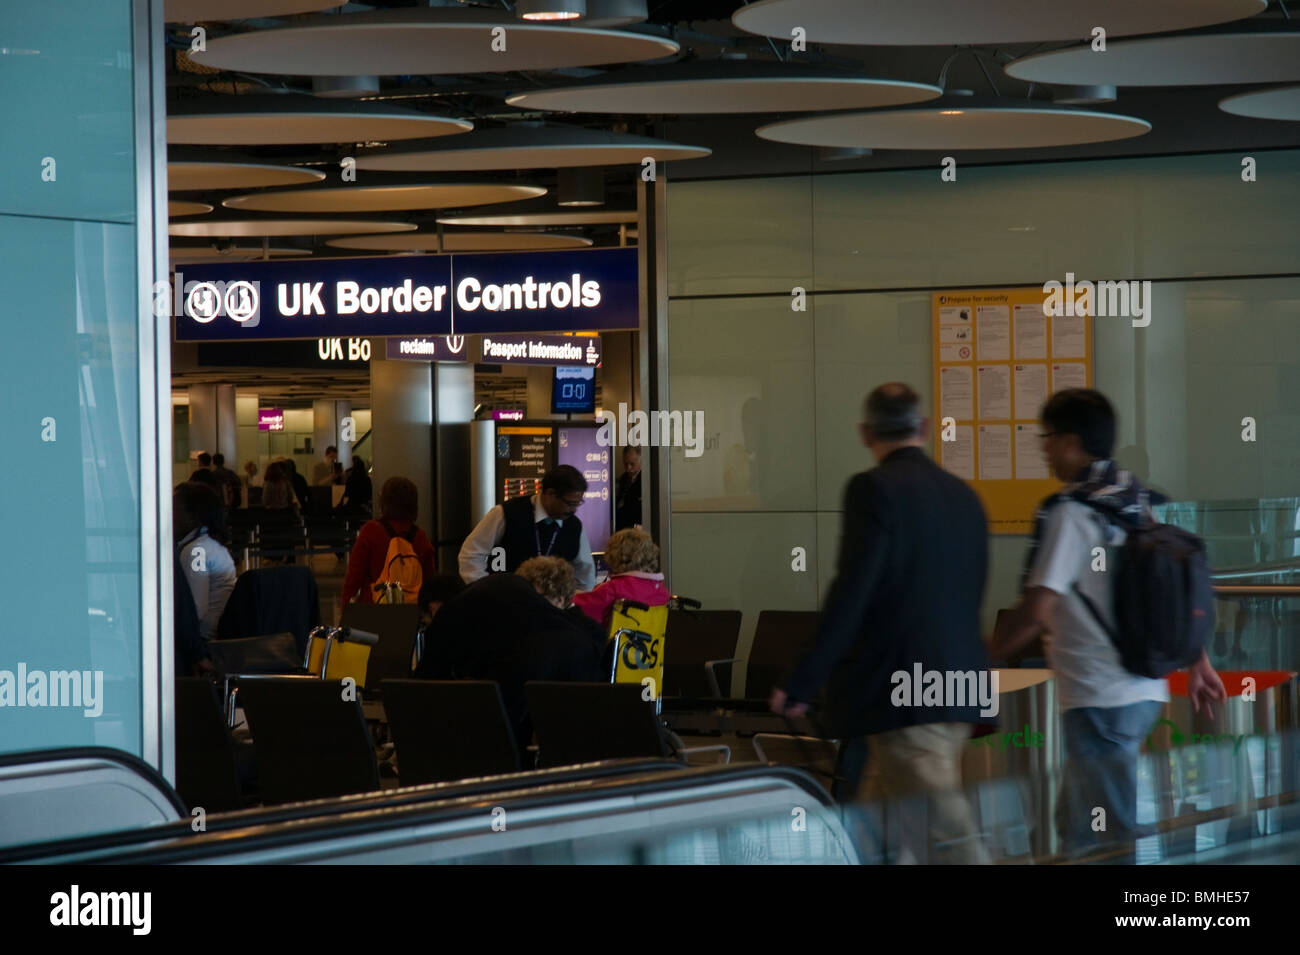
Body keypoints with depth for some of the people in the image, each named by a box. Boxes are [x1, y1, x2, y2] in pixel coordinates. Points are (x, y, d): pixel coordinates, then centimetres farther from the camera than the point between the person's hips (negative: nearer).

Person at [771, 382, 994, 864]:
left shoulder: (874, 490, -10)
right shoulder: (964, 496, 12)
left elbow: (850, 594, -15)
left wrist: (801, 683, -12)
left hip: (902, 691, -8)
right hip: (958, 692, 8)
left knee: (949, 838, -9)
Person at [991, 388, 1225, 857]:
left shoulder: (1070, 511, -14)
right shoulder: (1136, 499, 10)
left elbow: (1035, 613, -18)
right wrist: (1198, 662, 23)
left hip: (1100, 701, -9)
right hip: (1145, 690, 9)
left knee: (1116, 836, -3)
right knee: (1076, 821, 18)